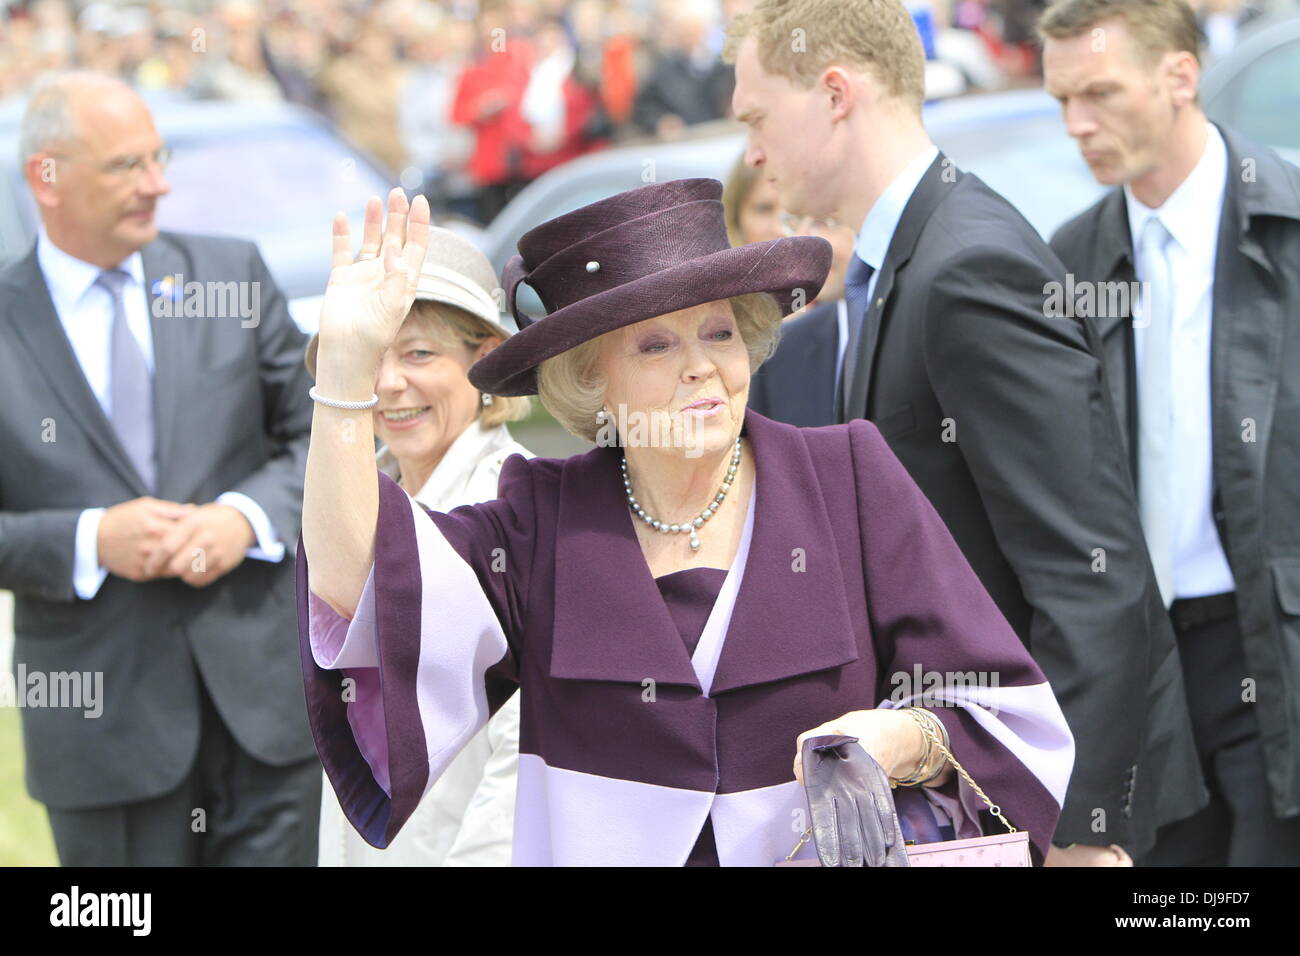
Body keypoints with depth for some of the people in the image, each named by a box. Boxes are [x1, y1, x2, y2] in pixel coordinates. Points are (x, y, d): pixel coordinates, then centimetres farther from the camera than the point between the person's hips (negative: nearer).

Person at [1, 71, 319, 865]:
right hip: (105, 727, -2)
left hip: (266, 689, 2)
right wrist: (89, 542, -17)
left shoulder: (231, 273, 7)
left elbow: (319, 434, 8)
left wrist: (248, 516, -10)